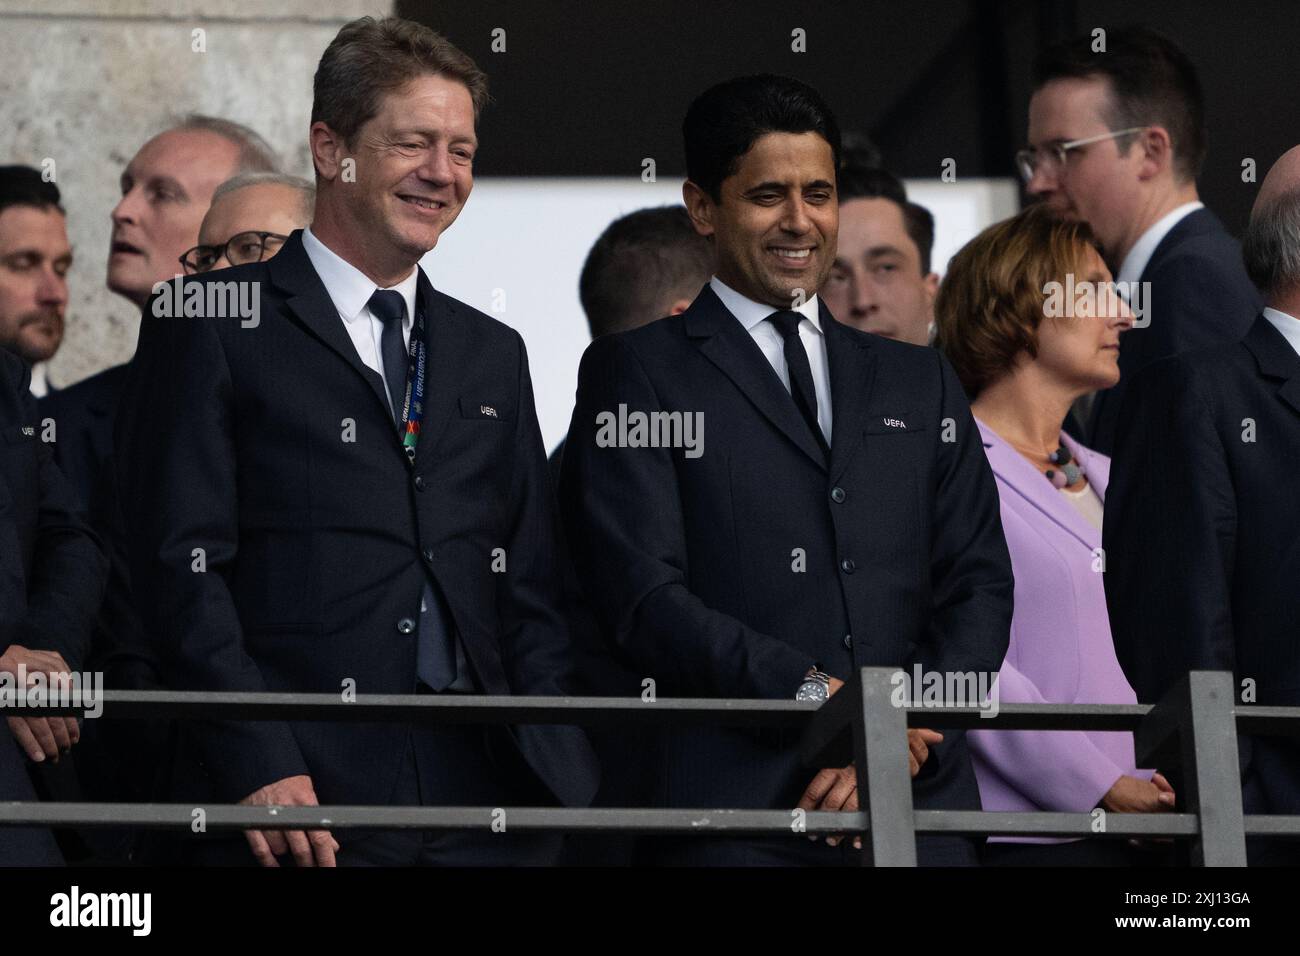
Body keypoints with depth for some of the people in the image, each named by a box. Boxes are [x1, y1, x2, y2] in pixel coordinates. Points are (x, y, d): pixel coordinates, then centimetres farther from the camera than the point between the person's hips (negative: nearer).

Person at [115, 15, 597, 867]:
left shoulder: (493, 354, 20)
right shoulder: (213, 325, 2)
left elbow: (530, 588, 18)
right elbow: (182, 562, -5)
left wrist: (553, 765, 3)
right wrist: (259, 764, -15)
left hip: (485, 798, 5)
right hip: (301, 797, -5)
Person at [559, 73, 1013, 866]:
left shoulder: (921, 383, 19)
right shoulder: (636, 375, 6)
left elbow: (978, 584, 11)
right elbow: (643, 598, -4)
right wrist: (817, 692, -15)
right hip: (733, 811, -3)